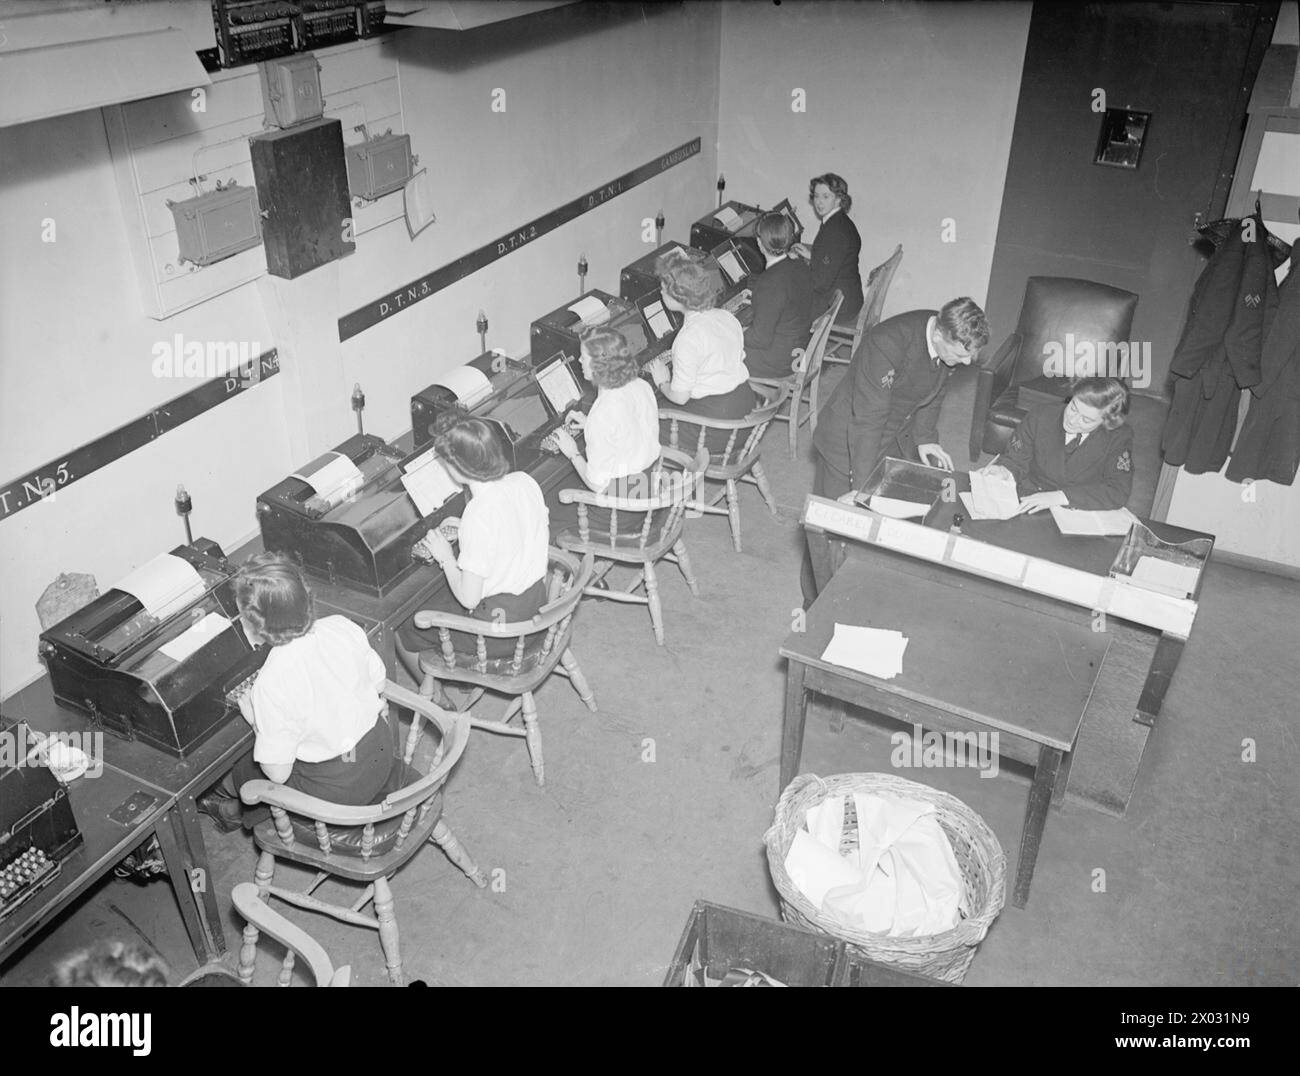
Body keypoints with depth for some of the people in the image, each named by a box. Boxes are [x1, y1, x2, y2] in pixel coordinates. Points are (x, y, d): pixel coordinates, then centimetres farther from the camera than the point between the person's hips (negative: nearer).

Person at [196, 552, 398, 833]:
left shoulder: (272, 686, -29)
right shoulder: (342, 626, -14)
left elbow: (277, 773, -18)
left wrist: (255, 718, -4)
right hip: (382, 751, 5)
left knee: (240, 766, 20)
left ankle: (232, 807, 50)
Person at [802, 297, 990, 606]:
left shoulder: (949, 341, -12)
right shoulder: (888, 345, -35)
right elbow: (867, 420, -33)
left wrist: (924, 438, -2)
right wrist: (862, 487, -32)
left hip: (897, 442, 7)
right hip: (849, 441, -7)